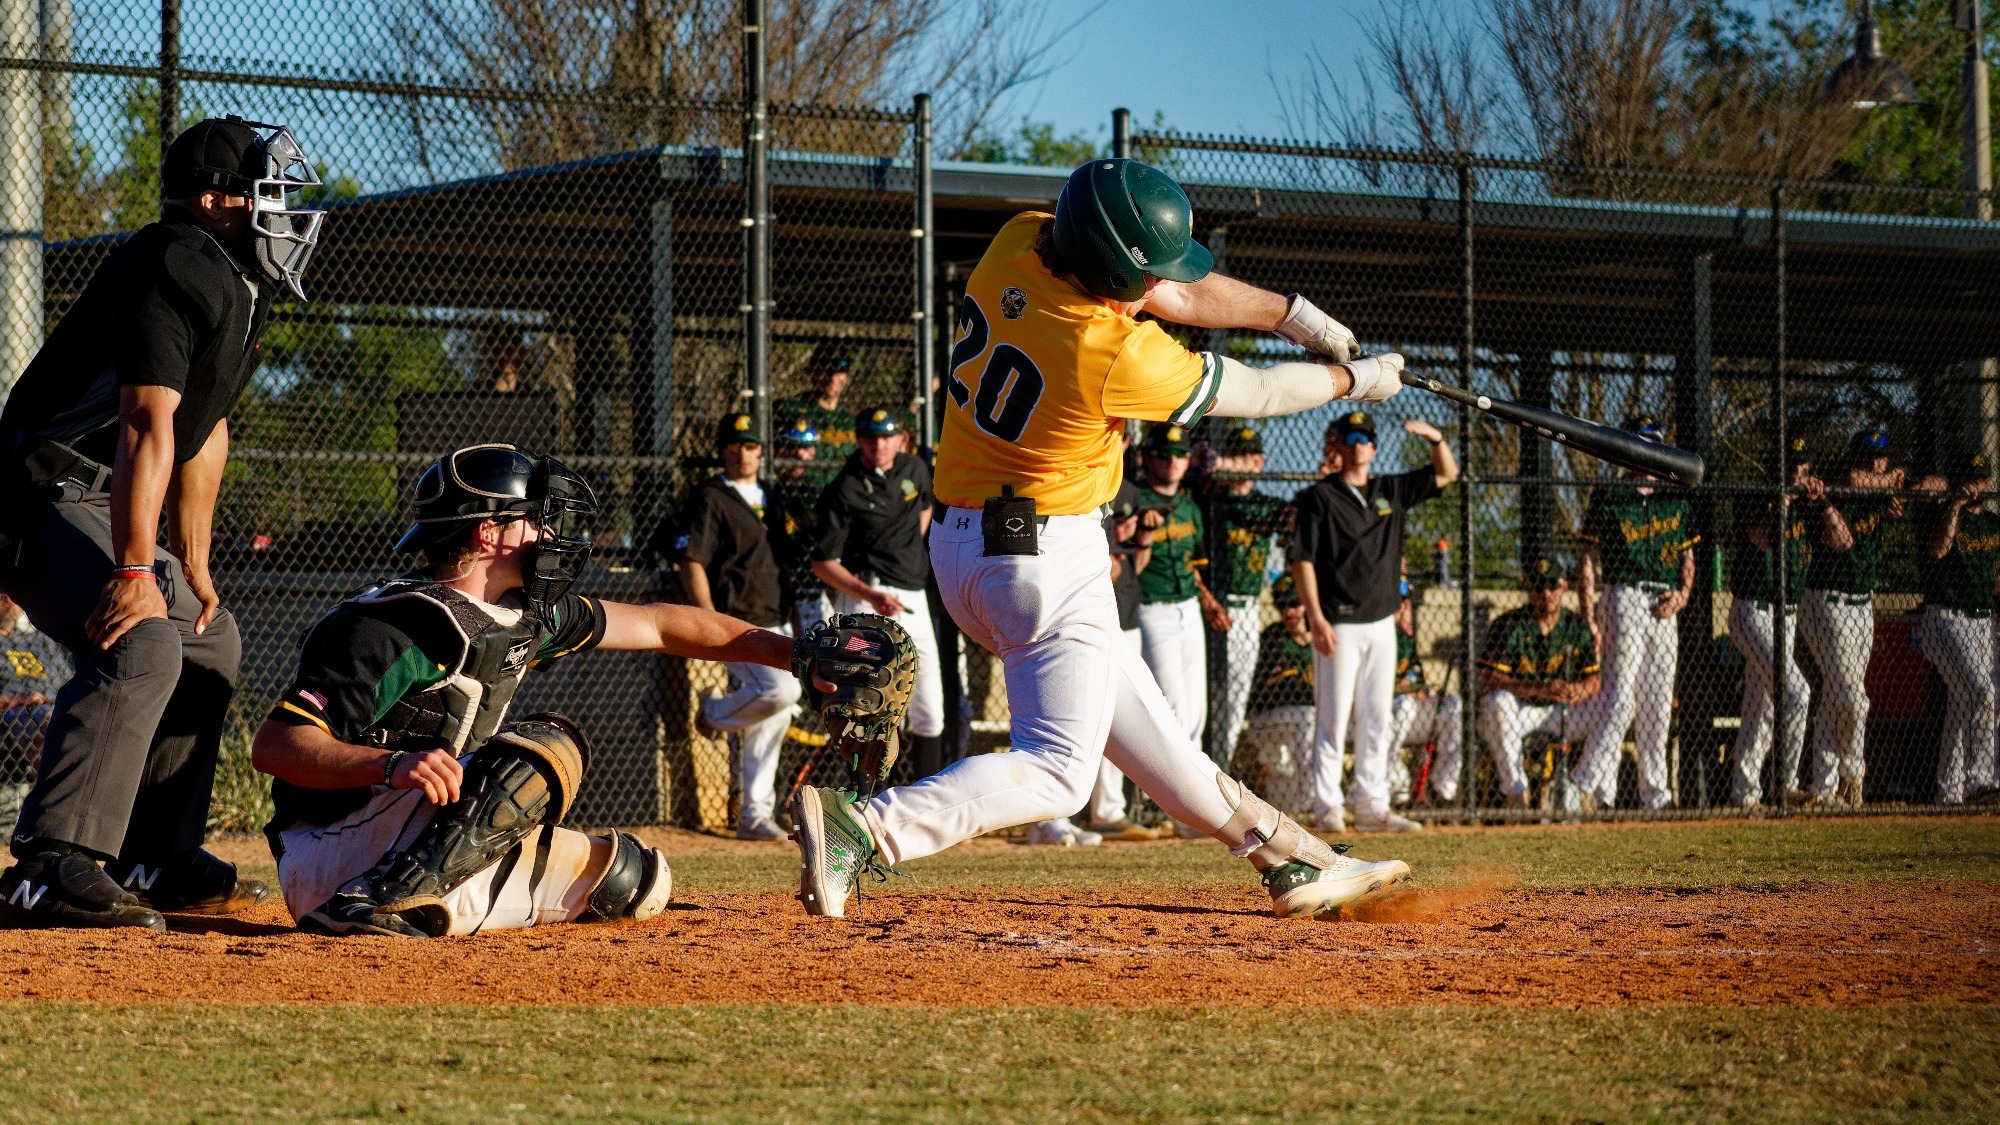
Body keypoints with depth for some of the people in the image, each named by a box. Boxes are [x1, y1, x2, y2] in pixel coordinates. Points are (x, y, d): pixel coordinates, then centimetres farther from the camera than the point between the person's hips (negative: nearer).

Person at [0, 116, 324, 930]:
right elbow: (148, 424, -28)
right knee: (142, 646, -29)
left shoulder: (239, 287, 14)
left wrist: (194, 570, 21)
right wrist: (135, 570, -34)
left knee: (209, 644, 22)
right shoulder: (180, 268, -19)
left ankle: (155, 860, 26)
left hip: (101, 502, 11)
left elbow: (205, 431, 21)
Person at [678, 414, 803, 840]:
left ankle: (754, 816, 10)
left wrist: (790, 624, 20)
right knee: (781, 689, -27)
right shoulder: (710, 499, -5)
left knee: (769, 724, 5)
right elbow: (692, 564, -11)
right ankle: (716, 714, 0)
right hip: (737, 622, -8)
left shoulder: (770, 499, 18)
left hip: (775, 624, 8)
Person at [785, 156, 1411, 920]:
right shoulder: (1116, 355, -26)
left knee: (1137, 719, 19)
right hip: (1049, 558, -10)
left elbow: (1174, 293, 8)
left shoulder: (1018, 242, -7)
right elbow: (1246, 393, -8)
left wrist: (1295, 315, 6)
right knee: (1056, 771, -7)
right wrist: (1354, 380, 9)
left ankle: (1289, 859, 32)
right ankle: (865, 830, -23)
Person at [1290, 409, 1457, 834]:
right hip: (1339, 624, -6)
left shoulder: (1391, 491, 11)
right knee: (1335, 718, -5)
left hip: (1382, 624, 6)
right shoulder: (1318, 497, -4)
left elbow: (1446, 474, 15)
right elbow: (1301, 559, -8)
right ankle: (1328, 806, -1)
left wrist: (1435, 438, -6)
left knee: (1377, 719, 7)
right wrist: (1316, 618, -16)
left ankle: (1372, 806, 11)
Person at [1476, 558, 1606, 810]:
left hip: (1562, 713, 4)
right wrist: (1540, 690, -31)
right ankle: (1515, 791, -29)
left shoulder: (1577, 626, 6)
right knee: (1498, 701, -37)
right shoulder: (1508, 626, -7)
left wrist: (1579, 691, -25)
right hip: (1516, 712, -4)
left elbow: (1594, 679, 1)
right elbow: (1489, 680, -19)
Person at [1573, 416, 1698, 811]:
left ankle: (1655, 794, 14)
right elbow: (1589, 562, -3)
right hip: (1624, 598, -6)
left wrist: (1682, 594, -1)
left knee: (1658, 706, 8)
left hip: (1665, 609, 6)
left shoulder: (1675, 501, 16)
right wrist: (1589, 619, -13)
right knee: (1621, 703, -15)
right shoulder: (1608, 499, 0)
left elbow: (1688, 557, 20)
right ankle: (1589, 783, -16)